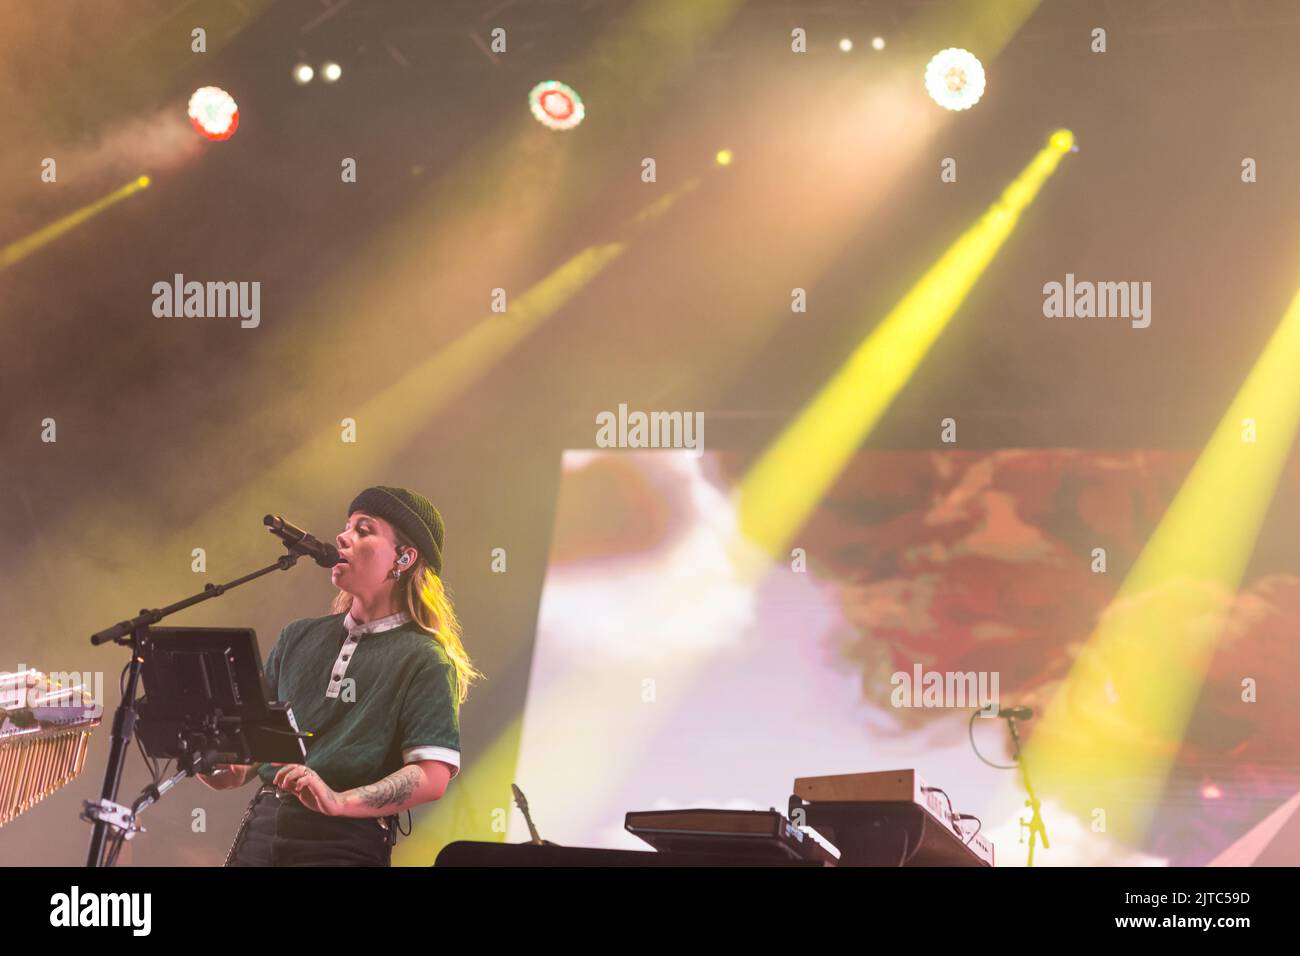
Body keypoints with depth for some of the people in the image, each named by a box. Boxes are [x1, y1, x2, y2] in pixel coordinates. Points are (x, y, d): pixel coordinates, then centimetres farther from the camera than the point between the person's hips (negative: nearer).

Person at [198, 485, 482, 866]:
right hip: (263, 825, 5)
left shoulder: (423, 660, -3)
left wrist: (339, 801, -22)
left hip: (345, 844, -5)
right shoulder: (299, 638, 16)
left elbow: (433, 776, -12)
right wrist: (235, 773, -1)